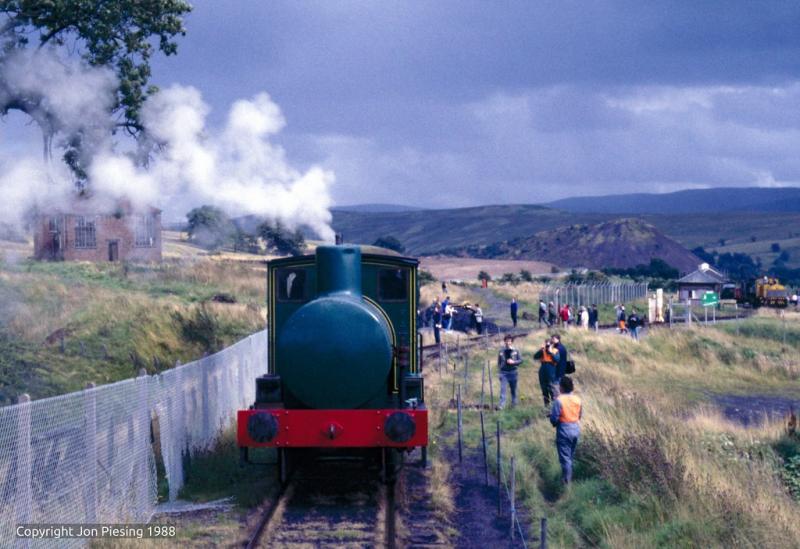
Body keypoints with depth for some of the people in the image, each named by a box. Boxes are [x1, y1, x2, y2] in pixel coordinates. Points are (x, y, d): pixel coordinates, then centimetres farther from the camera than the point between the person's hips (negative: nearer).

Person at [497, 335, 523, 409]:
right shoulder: (501, 351, 3)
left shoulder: (515, 351, 0)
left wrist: (513, 362, -17)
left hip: (512, 372, 0)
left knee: (513, 389, 11)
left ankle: (514, 403, 26)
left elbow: (520, 360, -1)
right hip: (503, 372, 0)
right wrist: (499, 370, 5)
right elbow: (499, 362, 10)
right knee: (502, 389, -10)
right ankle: (502, 405, -14)